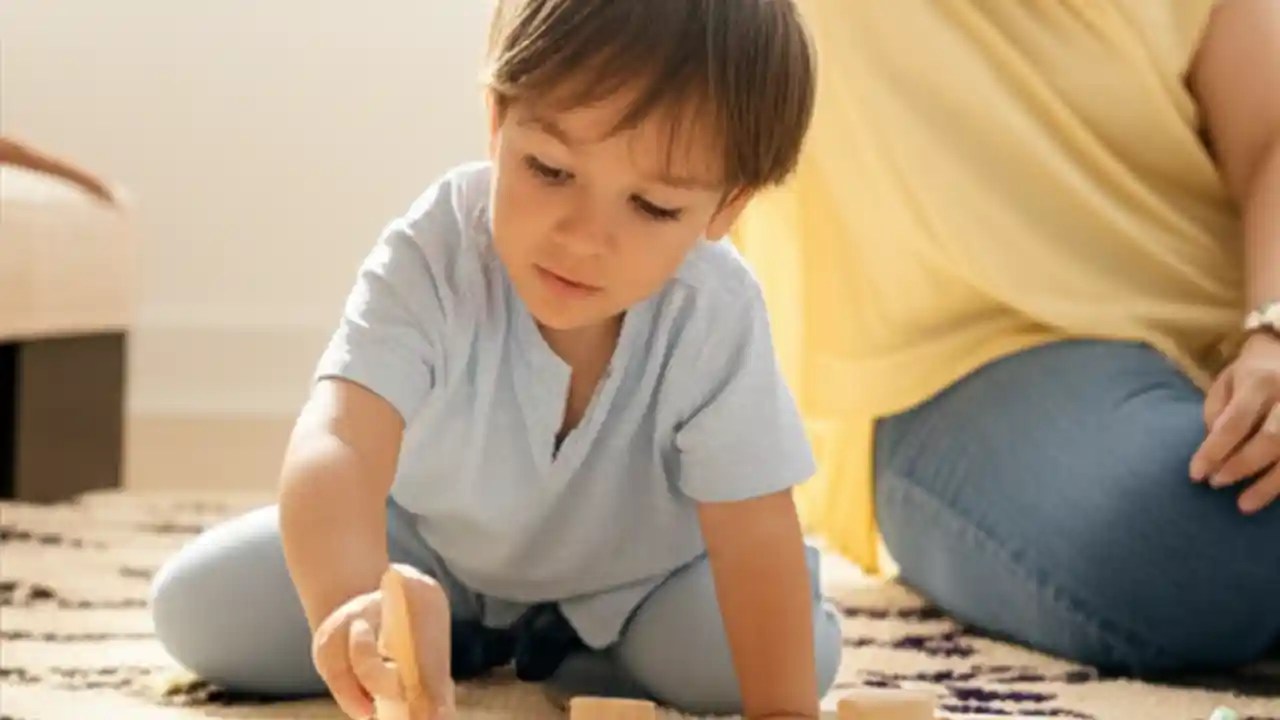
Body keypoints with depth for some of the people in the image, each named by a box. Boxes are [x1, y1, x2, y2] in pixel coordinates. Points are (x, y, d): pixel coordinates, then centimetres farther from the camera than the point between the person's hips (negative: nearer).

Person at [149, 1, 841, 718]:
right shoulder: (432, 257, -35)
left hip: (634, 578, 0)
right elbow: (337, 445, -51)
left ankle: (563, 656, -2)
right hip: (433, 547, 0)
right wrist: (349, 604, -72)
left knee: (807, 648, -24)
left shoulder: (717, 316, -32)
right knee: (196, 605, -15)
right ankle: (471, 641, -1)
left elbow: (755, 534, -25)